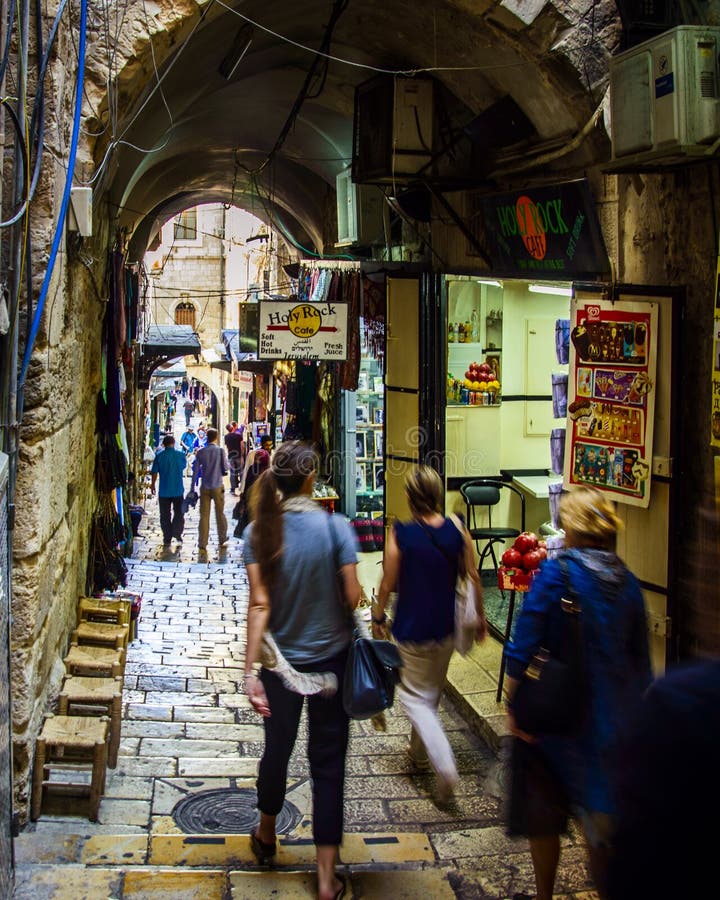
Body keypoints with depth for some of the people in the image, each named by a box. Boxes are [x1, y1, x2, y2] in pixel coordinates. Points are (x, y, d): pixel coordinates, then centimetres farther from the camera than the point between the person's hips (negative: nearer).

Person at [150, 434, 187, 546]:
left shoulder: (159, 456, -8)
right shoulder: (181, 455, -5)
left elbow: (154, 472, -3)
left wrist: (152, 484, 11)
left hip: (164, 491, 0)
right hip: (178, 490, 1)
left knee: (165, 516, 8)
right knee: (179, 513, 15)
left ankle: (167, 539, 9)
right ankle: (177, 534, 9)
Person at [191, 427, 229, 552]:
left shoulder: (200, 452, -2)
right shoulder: (220, 450, -7)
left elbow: (195, 470, 1)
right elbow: (226, 467, -4)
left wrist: (192, 487, 8)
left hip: (205, 488, 1)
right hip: (218, 486, -1)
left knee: (204, 515, 2)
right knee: (220, 513, 15)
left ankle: (202, 544, 0)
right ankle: (222, 539, 27)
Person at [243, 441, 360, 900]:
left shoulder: (260, 530, -10)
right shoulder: (335, 526, -15)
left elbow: (259, 604, -15)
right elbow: (353, 596, -15)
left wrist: (251, 670, -15)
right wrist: (351, 630, 7)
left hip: (281, 660, 2)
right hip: (331, 657, -2)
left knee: (278, 747, 22)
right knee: (328, 760, 6)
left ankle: (267, 834, 46)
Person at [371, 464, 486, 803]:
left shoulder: (400, 534, -18)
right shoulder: (457, 529, -9)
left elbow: (388, 584, -10)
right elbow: (473, 577, -2)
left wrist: (378, 616, 7)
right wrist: (480, 615, 13)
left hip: (412, 629, -4)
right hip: (446, 628, 4)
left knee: (415, 696, 8)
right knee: (432, 692, 23)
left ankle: (444, 765, -10)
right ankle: (419, 752, 39)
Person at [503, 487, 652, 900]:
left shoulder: (556, 572, -15)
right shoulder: (626, 580, 1)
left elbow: (523, 648, -18)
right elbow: (640, 659, 8)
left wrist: (514, 706, -11)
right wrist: (628, 711, 18)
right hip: (611, 718, 4)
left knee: (542, 811, 15)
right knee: (603, 810, 15)